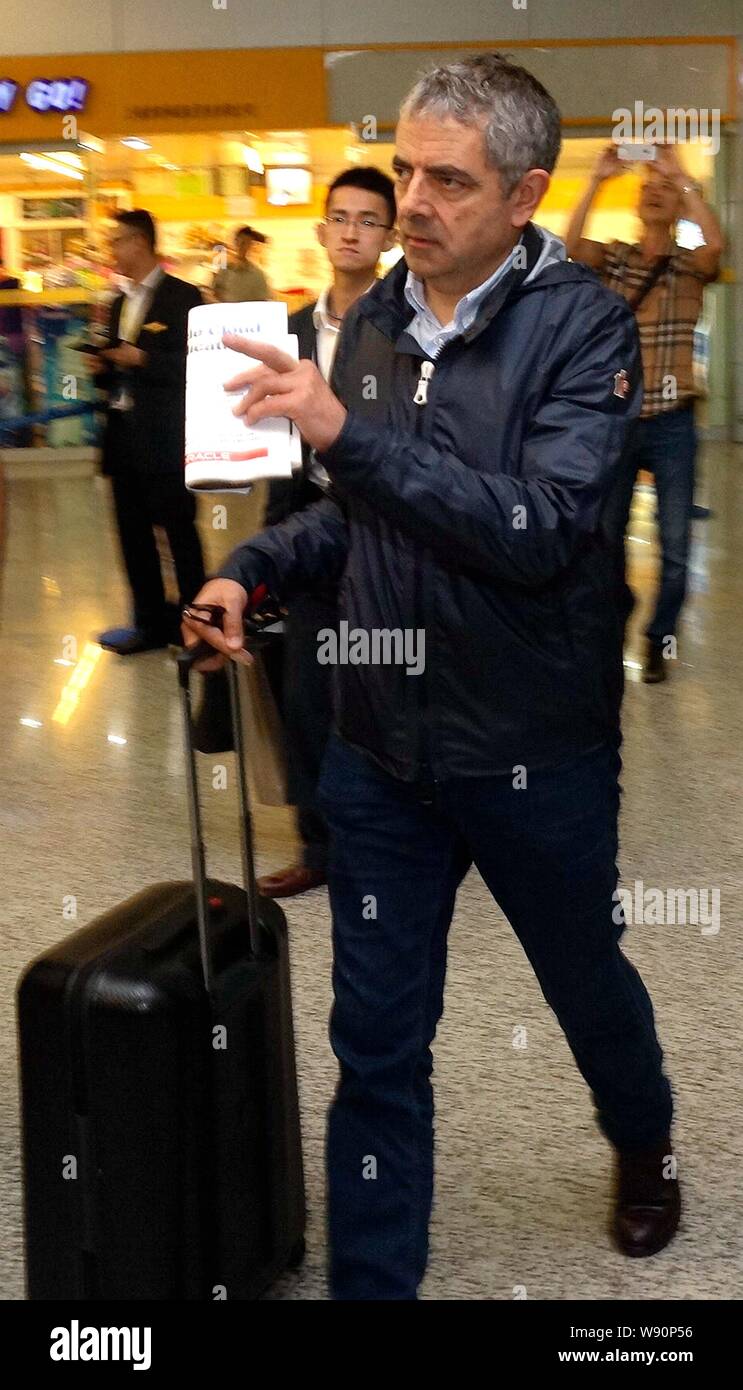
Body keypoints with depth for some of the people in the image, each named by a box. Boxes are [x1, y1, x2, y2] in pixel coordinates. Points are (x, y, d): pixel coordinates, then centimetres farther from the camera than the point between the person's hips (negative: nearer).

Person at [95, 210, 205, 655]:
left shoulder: (182, 297, -7)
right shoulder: (120, 303, 16)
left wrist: (141, 359, -19)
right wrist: (104, 367, -1)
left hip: (164, 436, -7)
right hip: (124, 432, 8)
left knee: (180, 529, 1)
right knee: (134, 532, 11)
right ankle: (152, 622, 21)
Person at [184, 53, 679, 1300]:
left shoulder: (583, 326, -13)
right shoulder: (370, 322, 3)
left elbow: (540, 529, -25)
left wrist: (346, 430, -30)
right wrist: (251, 569, -2)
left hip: (534, 748, -3)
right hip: (381, 745, 4)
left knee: (588, 985, 20)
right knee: (377, 1043, 8)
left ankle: (644, 1147, 51)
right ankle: (371, 1279, 22)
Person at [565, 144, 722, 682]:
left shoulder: (691, 265, 2)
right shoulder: (614, 258, 6)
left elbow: (716, 242, -22)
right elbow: (569, 245, -15)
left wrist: (681, 174, -21)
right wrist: (597, 180, -20)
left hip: (671, 423, -1)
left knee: (675, 546, 0)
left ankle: (660, 639, 16)